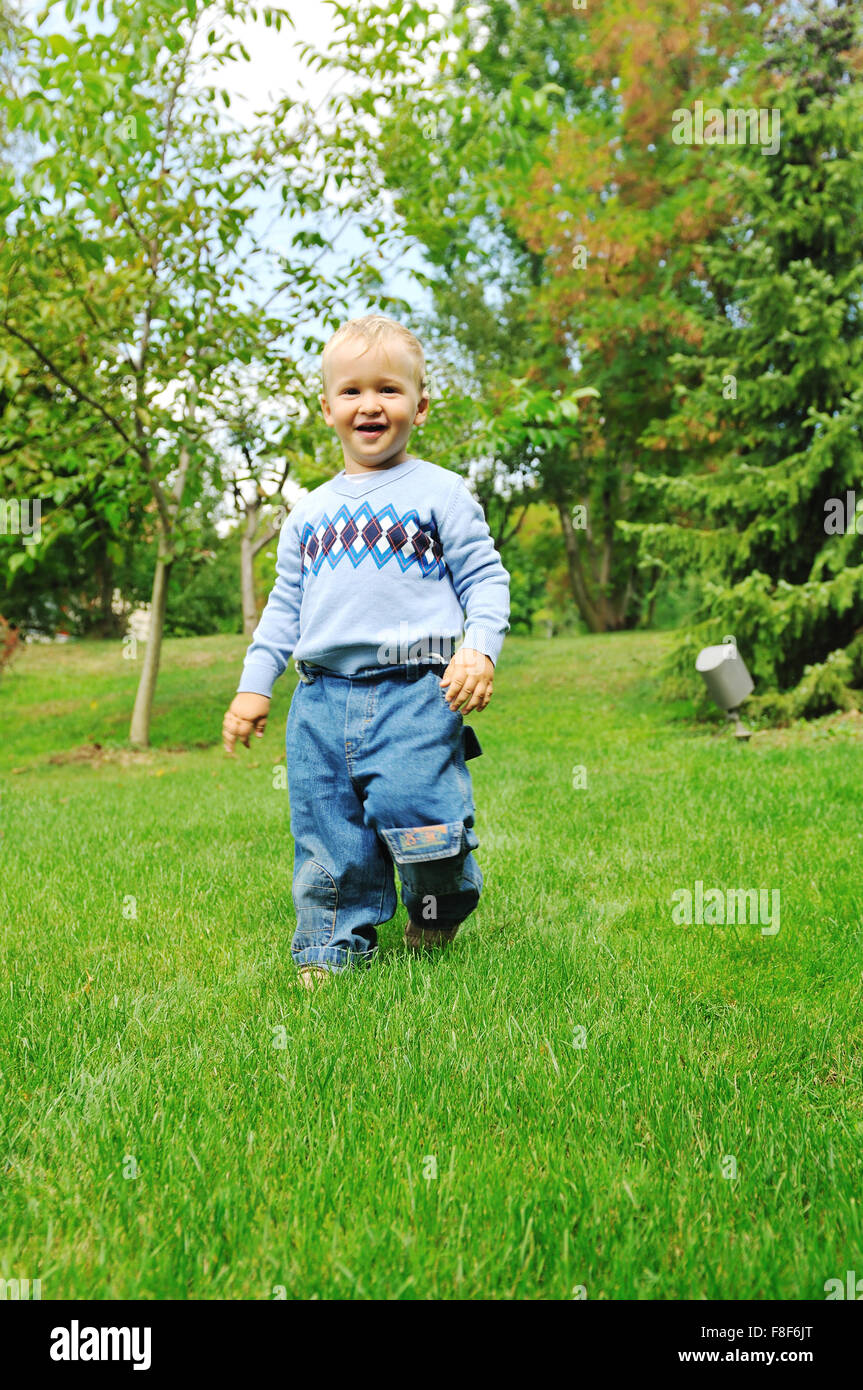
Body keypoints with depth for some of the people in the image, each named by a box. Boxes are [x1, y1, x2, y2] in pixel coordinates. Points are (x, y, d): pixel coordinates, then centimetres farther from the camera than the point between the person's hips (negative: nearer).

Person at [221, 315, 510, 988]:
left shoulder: (441, 492, 5)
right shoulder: (310, 511, 18)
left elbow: (485, 579, 2)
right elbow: (285, 605, 22)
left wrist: (479, 651, -14)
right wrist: (254, 686, 16)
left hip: (413, 694, -4)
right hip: (321, 700, 4)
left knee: (415, 818, -13)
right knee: (327, 840, 5)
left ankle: (440, 910, 17)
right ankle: (335, 947, 23)